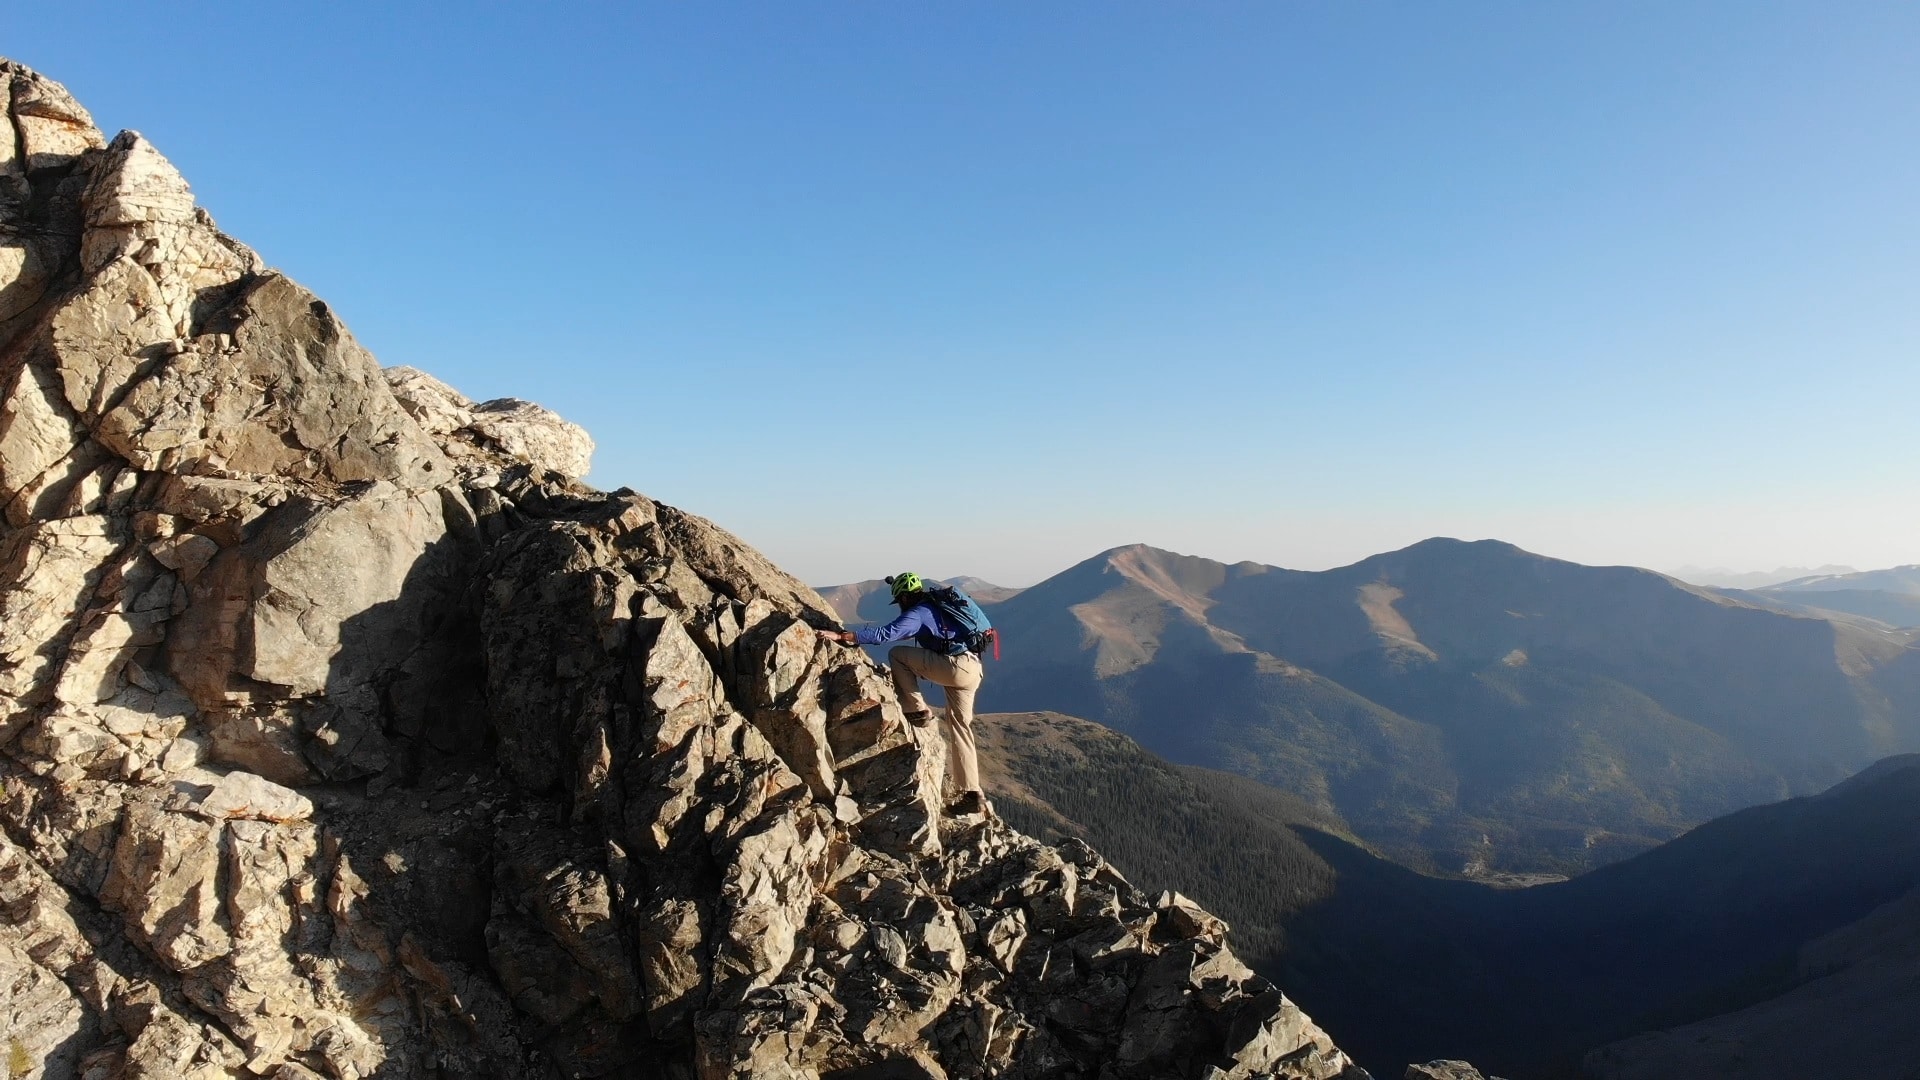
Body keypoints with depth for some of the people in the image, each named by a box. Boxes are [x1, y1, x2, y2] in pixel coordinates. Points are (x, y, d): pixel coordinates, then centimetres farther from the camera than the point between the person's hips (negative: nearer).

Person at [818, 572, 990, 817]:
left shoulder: (917, 613, -3)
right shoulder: (937, 607, 24)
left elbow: (885, 634, -15)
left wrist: (840, 635, -16)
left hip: (956, 666, -9)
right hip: (973, 670, 9)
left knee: (897, 654, 2)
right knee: (959, 729, 11)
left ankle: (917, 710, 3)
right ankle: (971, 794, 8)